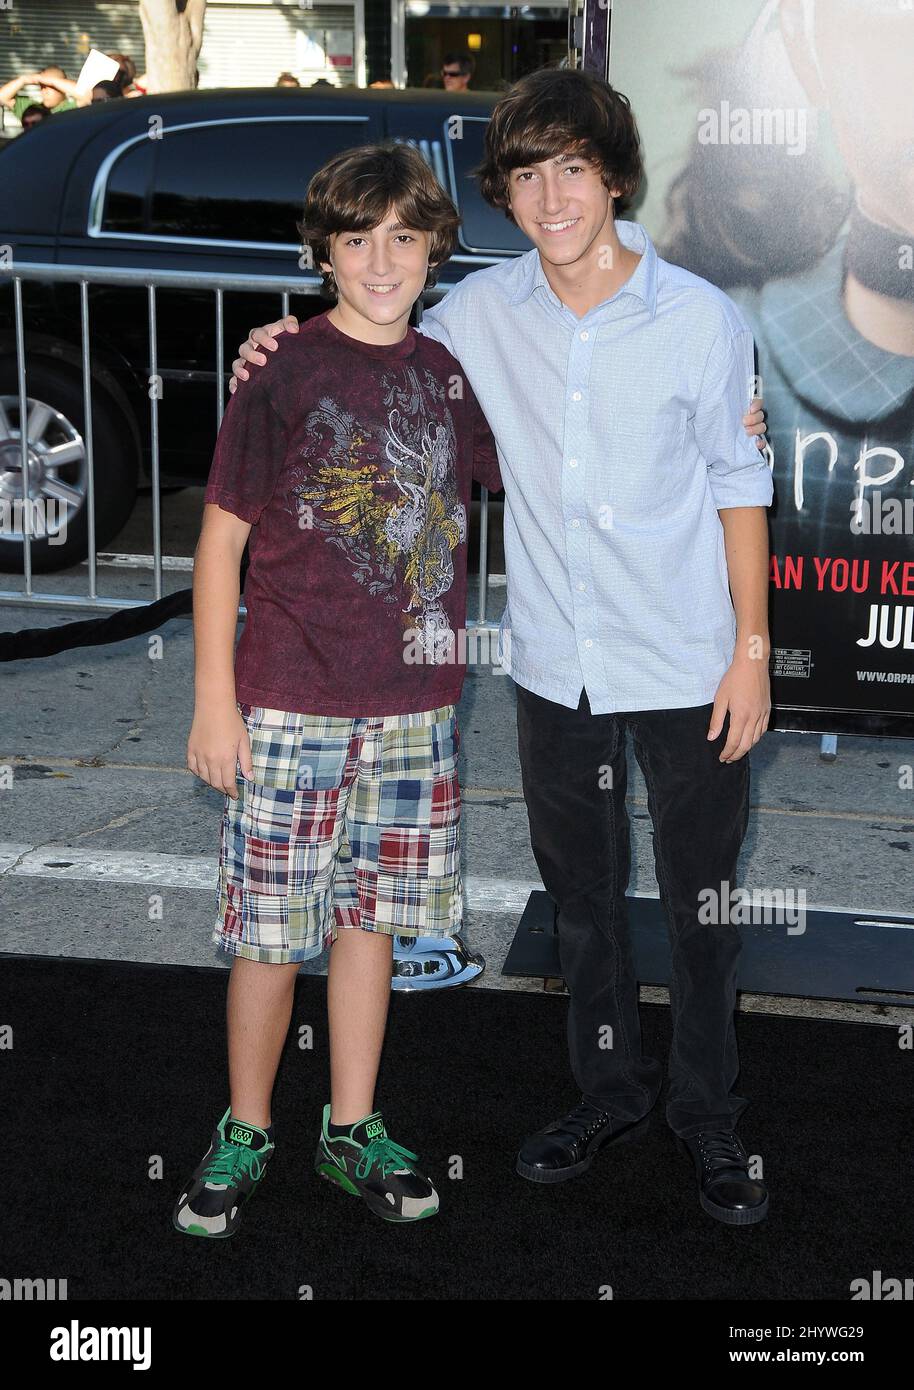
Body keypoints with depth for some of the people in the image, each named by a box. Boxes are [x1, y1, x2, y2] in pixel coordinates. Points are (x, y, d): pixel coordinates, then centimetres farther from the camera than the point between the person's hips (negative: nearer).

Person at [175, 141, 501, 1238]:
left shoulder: (448, 375, 7)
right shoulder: (283, 375, -6)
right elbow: (221, 538, -4)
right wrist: (214, 698, -7)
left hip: (414, 705, 4)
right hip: (291, 705, -4)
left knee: (371, 913, 12)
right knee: (271, 929, 2)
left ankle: (352, 1130, 25)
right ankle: (244, 1132, 20)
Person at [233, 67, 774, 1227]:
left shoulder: (698, 318, -10)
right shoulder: (481, 312, -2)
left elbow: (737, 482, -3)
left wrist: (753, 651, -5)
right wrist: (294, 347, -4)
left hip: (685, 670, -3)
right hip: (554, 666, 3)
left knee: (701, 903, 8)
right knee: (581, 895, 17)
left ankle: (709, 1118, 26)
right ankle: (611, 1091, 37)